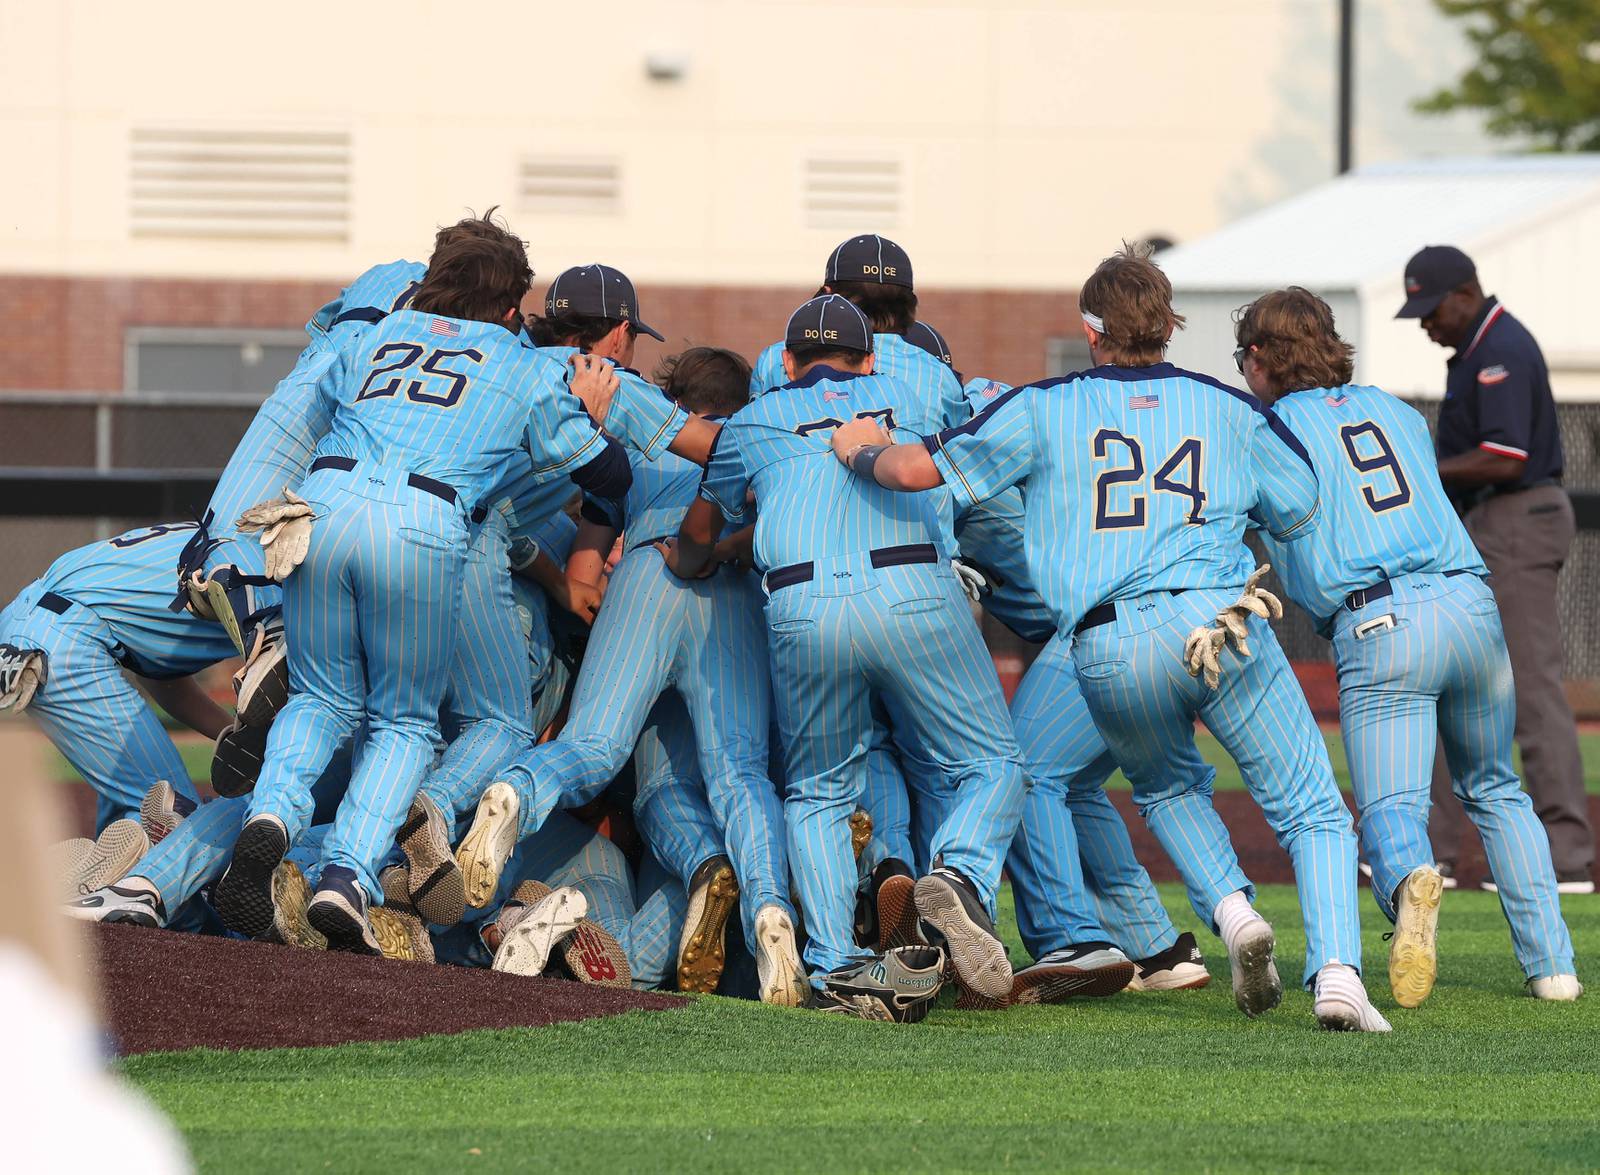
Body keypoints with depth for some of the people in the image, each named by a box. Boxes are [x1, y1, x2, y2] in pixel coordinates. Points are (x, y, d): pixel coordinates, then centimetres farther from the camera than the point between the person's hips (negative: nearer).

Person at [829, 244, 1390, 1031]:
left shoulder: (1044, 410, 11)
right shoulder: (1228, 409, 17)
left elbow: (921, 469, 4)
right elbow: (1303, 513, 26)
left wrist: (864, 452, 25)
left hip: (1107, 650, 0)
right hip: (1217, 619, 0)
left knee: (1167, 790, 30)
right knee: (1311, 811, 7)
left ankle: (1231, 911, 5)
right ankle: (1336, 972, -15)